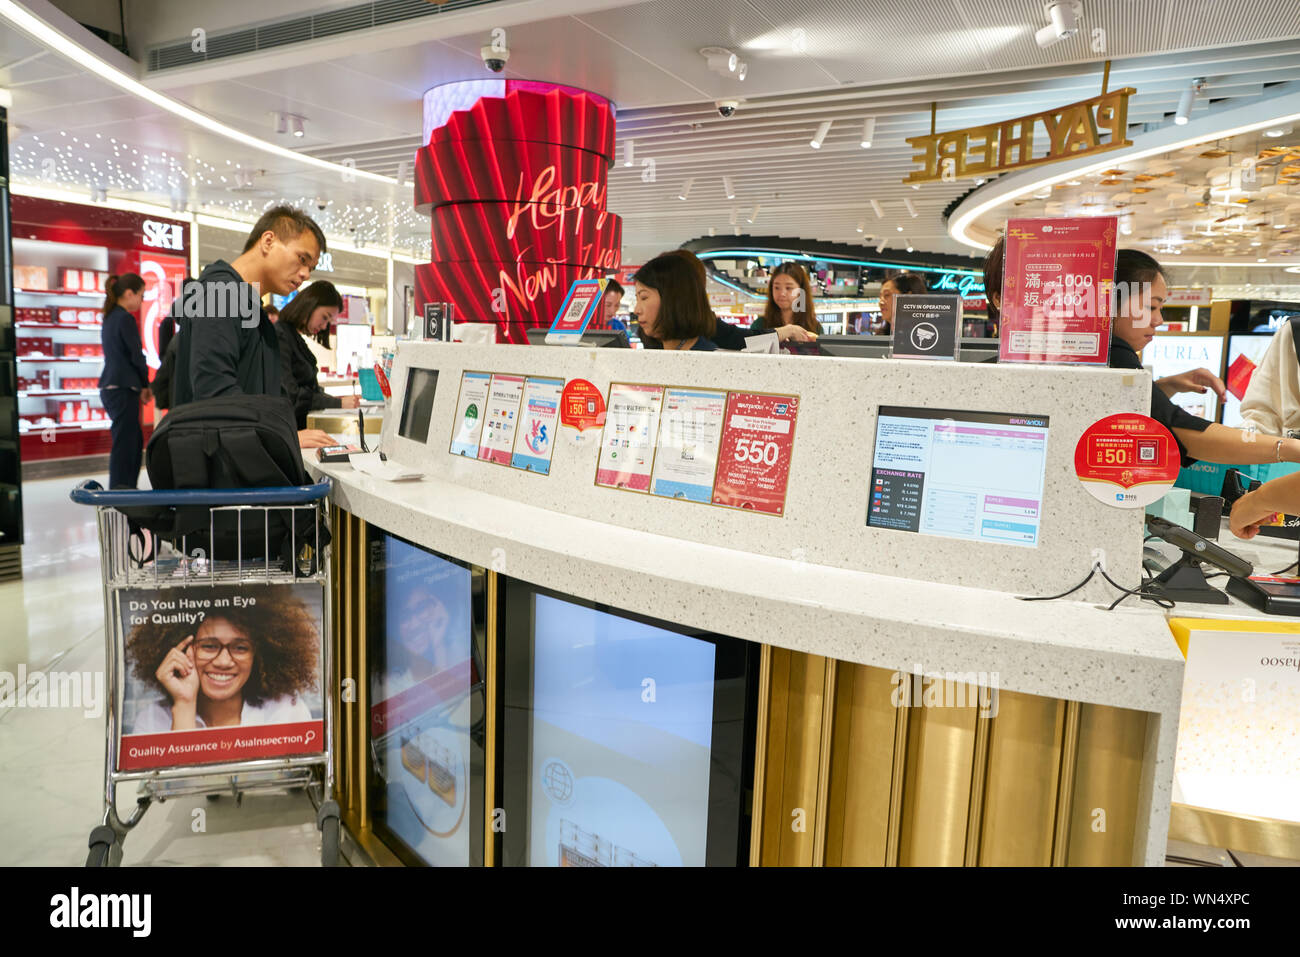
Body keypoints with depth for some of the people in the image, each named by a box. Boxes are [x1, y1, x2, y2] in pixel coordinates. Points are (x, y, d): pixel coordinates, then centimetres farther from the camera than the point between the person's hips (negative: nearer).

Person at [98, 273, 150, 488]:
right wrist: (145, 385, 1)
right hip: (122, 389, -9)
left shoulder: (110, 318, 16)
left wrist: (141, 386, 11)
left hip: (110, 388, 9)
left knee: (135, 440, 17)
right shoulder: (125, 319, -12)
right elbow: (136, 355, -13)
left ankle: (128, 488, 23)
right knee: (124, 443, -4)